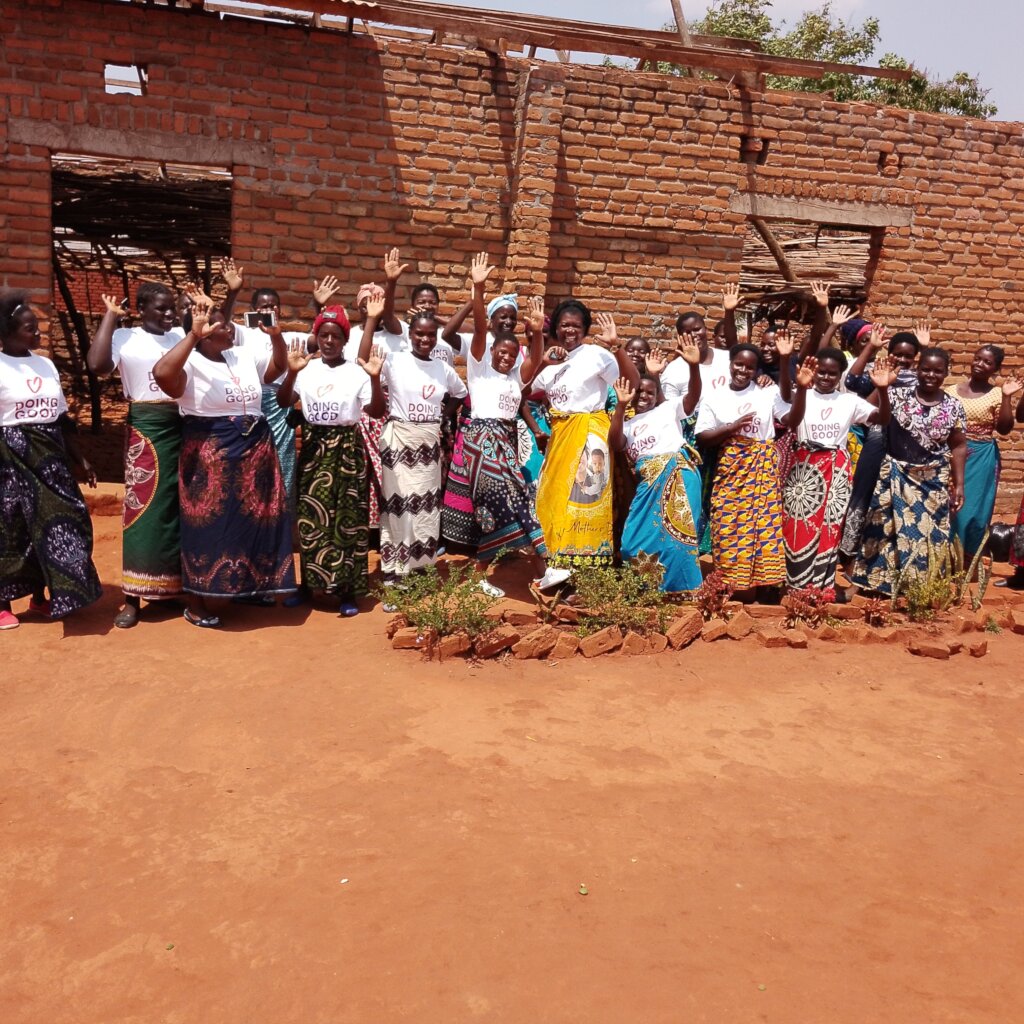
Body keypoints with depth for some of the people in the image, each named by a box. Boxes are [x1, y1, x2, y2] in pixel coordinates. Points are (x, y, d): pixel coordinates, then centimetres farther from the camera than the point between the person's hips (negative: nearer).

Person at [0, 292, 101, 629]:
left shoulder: (45, 364, 11)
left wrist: (79, 459, 16)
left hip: (49, 455, 6)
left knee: (55, 521, 6)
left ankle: (40, 596, 20)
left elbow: (62, 418, 16)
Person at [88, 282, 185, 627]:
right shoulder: (124, 338, -2)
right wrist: (110, 317, -9)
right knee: (144, 509, -4)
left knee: (182, 509, 9)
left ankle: (174, 586, 23)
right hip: (146, 430, -4)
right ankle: (133, 598, 2)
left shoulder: (183, 336, 11)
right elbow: (96, 365, -18)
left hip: (186, 429, 4)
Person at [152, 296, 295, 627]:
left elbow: (280, 364, 23)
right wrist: (194, 334, -30)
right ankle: (196, 603, 11)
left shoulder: (246, 355, 10)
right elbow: (161, 373, -31)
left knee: (253, 518, 12)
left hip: (254, 450, 7)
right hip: (209, 453, -6)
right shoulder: (191, 363, -11)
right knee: (209, 523, -1)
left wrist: (276, 334, 4)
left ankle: (253, 584, 30)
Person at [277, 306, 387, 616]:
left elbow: (377, 411, -8)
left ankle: (347, 591, 4)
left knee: (348, 518, -2)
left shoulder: (357, 373, -2)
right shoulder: (306, 369, 3)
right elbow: (283, 402, -5)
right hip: (313, 447, 2)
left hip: (347, 449, -2)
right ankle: (308, 583, 20)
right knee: (309, 517, 6)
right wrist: (292, 372, -20)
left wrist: (375, 378, -23)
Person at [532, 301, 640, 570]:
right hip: (559, 432, 7)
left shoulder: (597, 354, -5)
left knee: (583, 495, -8)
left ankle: (584, 558, -2)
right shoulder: (552, 359, 14)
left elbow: (633, 382, -14)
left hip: (589, 431, -7)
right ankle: (557, 558, 20)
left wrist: (616, 346, -23)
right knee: (553, 495, 9)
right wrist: (543, 363, -2)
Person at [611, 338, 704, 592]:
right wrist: (621, 405, -6)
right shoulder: (628, 424, 24)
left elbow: (694, 396, -3)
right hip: (648, 483, 4)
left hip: (676, 475, -4)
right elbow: (615, 444, 1)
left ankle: (678, 589, -4)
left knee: (674, 532, -11)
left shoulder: (669, 409, 16)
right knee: (637, 536, -1)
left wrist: (694, 366, -22)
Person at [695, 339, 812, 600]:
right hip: (730, 469, 0)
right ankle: (738, 592, 6)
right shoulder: (713, 398, 7)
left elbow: (792, 420, -2)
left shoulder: (768, 394, 8)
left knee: (765, 525, -5)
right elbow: (702, 438, 0)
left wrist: (801, 388, -14)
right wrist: (733, 428, -13)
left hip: (763, 467, 0)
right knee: (730, 529, -3)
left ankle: (767, 591, 2)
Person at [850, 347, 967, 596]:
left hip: (933, 481, 1)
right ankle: (878, 580, 20)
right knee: (886, 529, 5)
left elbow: (958, 447, 4)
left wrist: (959, 484, 2)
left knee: (928, 534, 6)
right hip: (895, 475, -1)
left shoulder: (954, 406, 0)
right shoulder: (898, 395, -6)